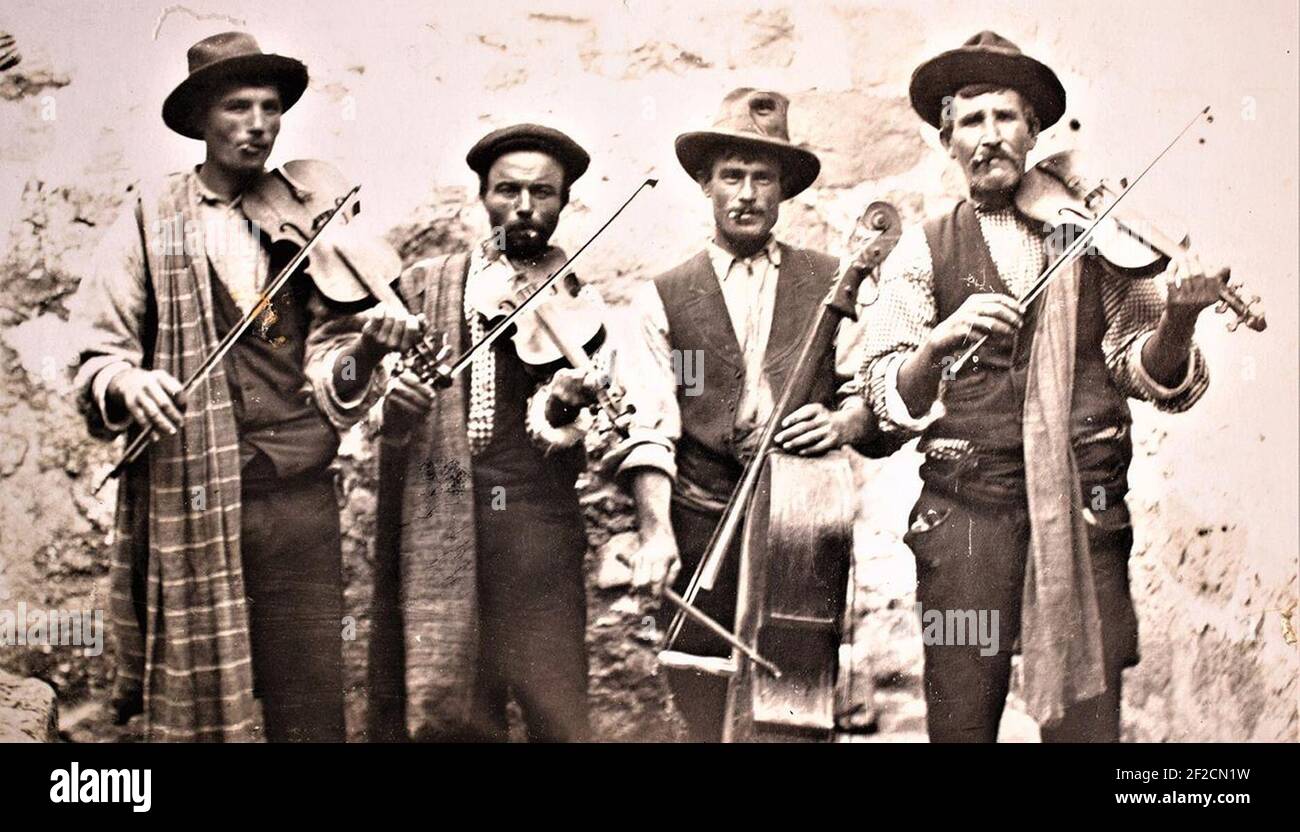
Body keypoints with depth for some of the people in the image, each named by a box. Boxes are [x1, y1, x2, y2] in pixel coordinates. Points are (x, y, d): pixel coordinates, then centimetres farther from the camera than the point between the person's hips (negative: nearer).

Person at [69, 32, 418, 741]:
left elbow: (322, 368, 6)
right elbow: (97, 358, 2)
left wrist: (364, 347, -15)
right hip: (187, 497, -1)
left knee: (311, 708, 3)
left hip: (298, 497, 2)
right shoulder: (150, 226, 5)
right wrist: (127, 380, -19)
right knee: (191, 704, 7)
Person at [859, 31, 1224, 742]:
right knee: (961, 723, 4)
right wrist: (942, 339, -20)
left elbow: (1144, 373, 2)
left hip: (1085, 514, 0)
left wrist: (1177, 320, -18)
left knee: (1087, 722, -1)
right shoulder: (924, 250, 8)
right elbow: (889, 400, -1)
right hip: (966, 514, 0)